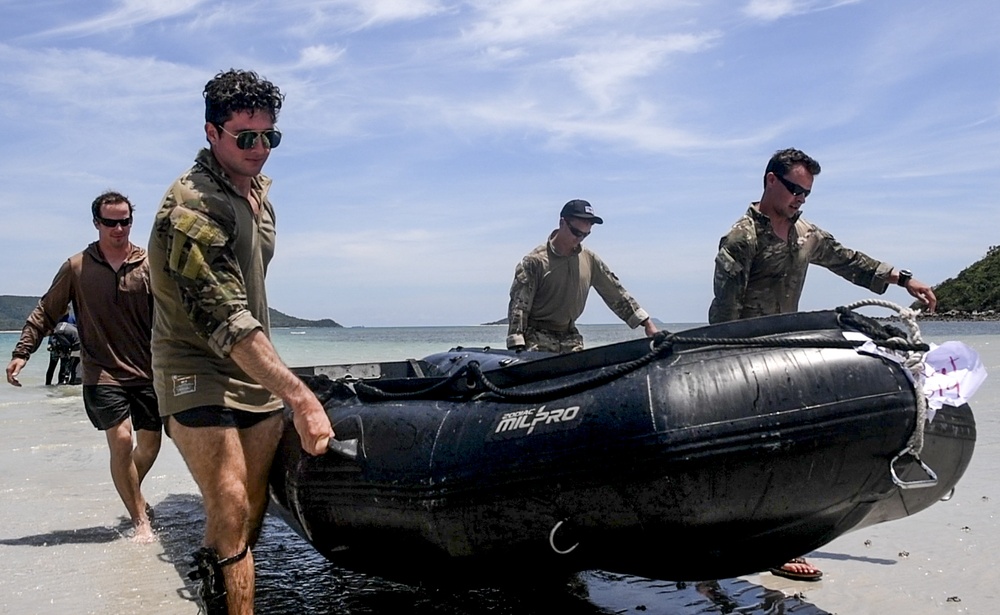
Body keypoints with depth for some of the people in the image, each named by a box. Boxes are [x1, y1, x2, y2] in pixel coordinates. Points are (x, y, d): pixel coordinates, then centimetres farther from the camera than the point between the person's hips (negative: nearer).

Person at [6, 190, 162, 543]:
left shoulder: (148, 265, -1)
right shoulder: (77, 267, 1)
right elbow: (46, 313, 6)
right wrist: (22, 352, -3)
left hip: (147, 372, 2)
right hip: (103, 373, -1)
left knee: (150, 442, 10)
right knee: (121, 440, -11)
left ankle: (133, 496, 40)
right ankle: (140, 520, 4)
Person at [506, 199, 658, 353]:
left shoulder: (590, 260, 8)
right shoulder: (535, 260, -9)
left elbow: (616, 294, 14)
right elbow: (519, 305, -11)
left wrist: (647, 323, 11)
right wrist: (517, 348, -20)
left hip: (570, 339, 6)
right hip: (537, 341, -5)